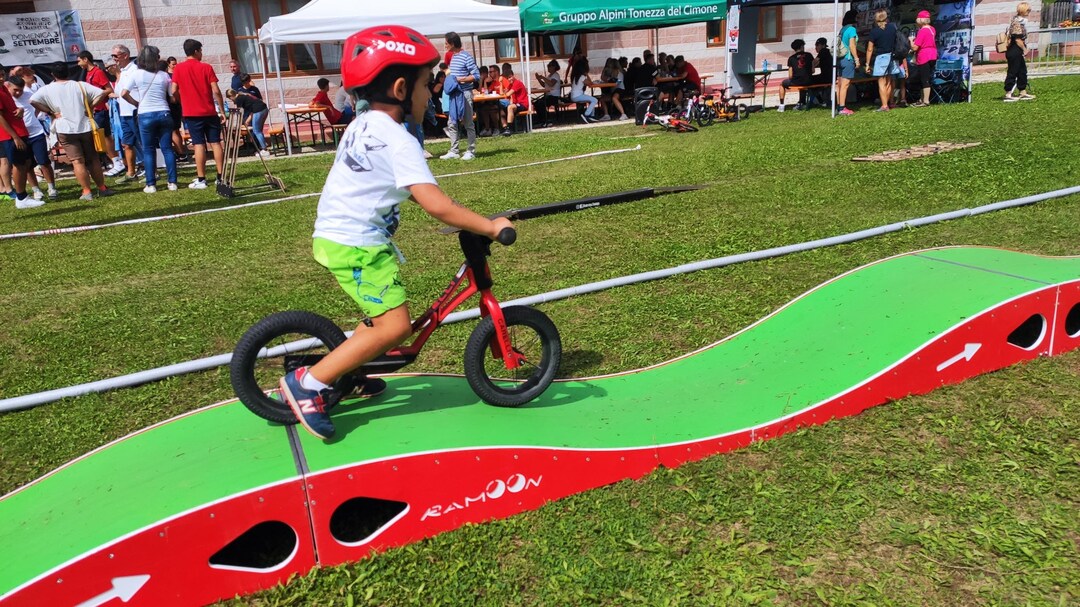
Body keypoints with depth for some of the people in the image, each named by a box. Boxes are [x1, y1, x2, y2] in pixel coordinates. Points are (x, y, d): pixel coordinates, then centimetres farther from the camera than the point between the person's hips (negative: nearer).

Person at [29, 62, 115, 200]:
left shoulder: (47, 89, -1)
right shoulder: (80, 85, 2)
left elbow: (32, 101, -10)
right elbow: (102, 93, -5)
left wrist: (51, 112, -3)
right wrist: (89, 107, -1)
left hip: (65, 130, -2)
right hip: (85, 127, 2)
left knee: (77, 161, -1)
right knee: (93, 159, 11)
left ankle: (87, 192, -2)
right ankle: (102, 188, 13)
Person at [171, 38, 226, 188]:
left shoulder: (178, 69, 2)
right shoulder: (206, 67, -1)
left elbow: (173, 91, 0)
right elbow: (216, 91, -6)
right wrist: (222, 111, 1)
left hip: (191, 113, 0)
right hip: (210, 112, 0)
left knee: (199, 144, -1)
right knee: (215, 143, 5)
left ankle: (201, 180, -3)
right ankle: (221, 176, 4)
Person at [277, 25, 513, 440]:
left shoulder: (363, 124, 12)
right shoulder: (398, 140, -18)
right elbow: (436, 205, -27)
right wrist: (489, 226, -20)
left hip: (335, 235, 10)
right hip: (357, 246, -10)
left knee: (383, 315, 23)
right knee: (395, 327, -10)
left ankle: (347, 374, 34)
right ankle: (308, 383, -4)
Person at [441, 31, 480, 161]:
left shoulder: (466, 57, -11)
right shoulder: (452, 56, 14)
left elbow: (476, 76, -14)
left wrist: (460, 79, -20)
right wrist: (449, 78, 6)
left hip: (464, 93, -8)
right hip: (454, 93, 8)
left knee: (468, 123, -1)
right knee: (451, 123, 7)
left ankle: (471, 151, 5)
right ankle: (453, 151, 13)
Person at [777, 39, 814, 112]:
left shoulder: (791, 58, 1)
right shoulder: (809, 55, 6)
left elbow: (790, 76, -1)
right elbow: (813, 71, 6)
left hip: (796, 82, -3)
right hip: (807, 81, 3)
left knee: (782, 84, 25)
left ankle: (781, 106, 17)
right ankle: (800, 104, 41)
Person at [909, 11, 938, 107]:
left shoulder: (922, 31, -18)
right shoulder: (932, 29, 9)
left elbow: (915, 47, -19)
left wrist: (911, 40, -3)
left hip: (924, 58, -9)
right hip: (932, 56, 9)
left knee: (925, 80, -6)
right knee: (926, 79, 17)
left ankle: (926, 101, -4)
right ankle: (923, 99, 24)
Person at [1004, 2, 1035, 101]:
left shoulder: (1021, 21, 14)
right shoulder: (1018, 22, -17)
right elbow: (1017, 39, -22)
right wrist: (1024, 49, -13)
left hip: (1017, 52, 10)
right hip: (1014, 51, -10)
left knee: (1022, 71, 13)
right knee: (1013, 72, -4)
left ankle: (1023, 92, 20)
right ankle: (1008, 94, 1)